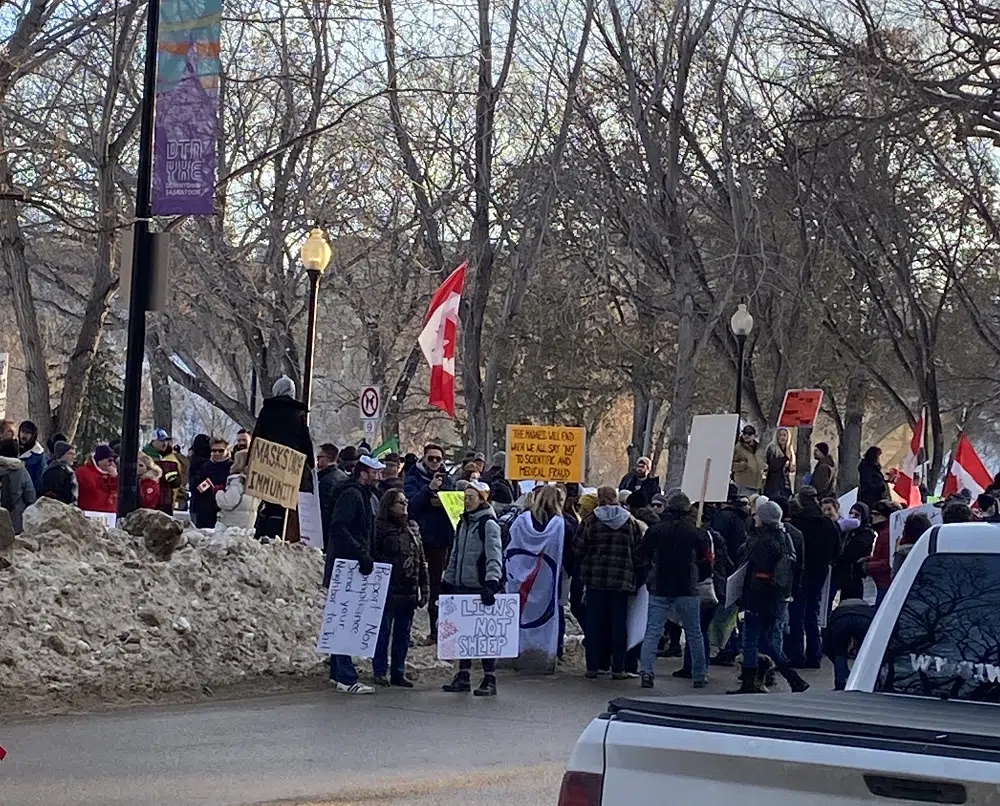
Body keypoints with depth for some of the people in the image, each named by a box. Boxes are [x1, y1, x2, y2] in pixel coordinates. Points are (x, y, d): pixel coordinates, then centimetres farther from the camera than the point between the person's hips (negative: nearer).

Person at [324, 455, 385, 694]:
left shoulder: (371, 497, 18)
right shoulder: (351, 495, -12)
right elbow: (338, 528, -23)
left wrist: (368, 558, 12)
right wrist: (361, 555, -26)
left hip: (357, 568, 10)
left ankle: (337, 672, 22)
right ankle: (346, 678, -10)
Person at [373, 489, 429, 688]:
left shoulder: (413, 527, 12)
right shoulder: (380, 527, -6)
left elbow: (421, 560, 15)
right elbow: (373, 557, -8)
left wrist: (424, 588, 11)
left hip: (409, 591, 6)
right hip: (388, 589, -6)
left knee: (403, 634, 10)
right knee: (383, 631, 1)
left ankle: (398, 673, 17)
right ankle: (380, 671, 10)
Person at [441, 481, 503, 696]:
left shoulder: (489, 524, -8)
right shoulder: (463, 523, 16)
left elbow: (494, 557, -18)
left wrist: (491, 583, -29)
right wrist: (447, 581, 18)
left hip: (480, 587, -8)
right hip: (461, 586, 8)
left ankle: (489, 679, 0)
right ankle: (463, 676, 18)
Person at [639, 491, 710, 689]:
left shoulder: (655, 530, -3)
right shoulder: (696, 533, -5)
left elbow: (644, 555, 6)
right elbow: (707, 563, 0)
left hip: (659, 589, 0)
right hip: (687, 591, 0)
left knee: (652, 632, 1)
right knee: (694, 634, 11)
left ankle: (646, 671, -13)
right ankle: (700, 676, 16)